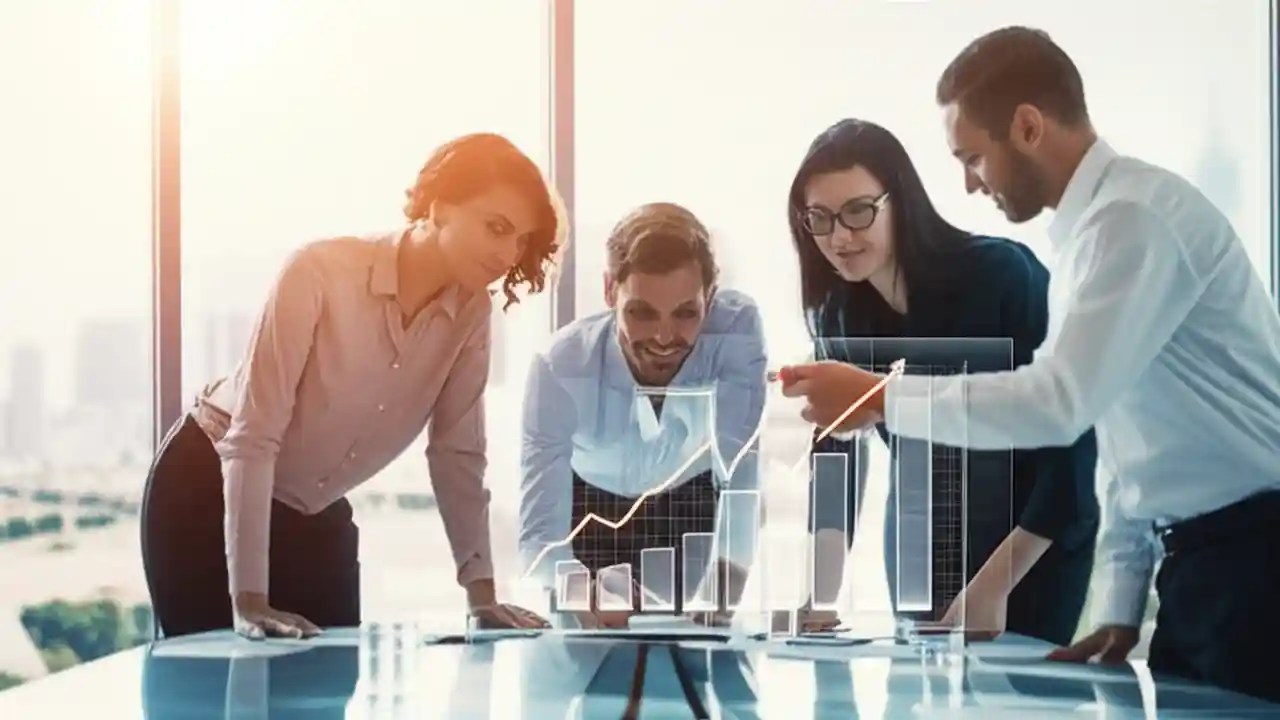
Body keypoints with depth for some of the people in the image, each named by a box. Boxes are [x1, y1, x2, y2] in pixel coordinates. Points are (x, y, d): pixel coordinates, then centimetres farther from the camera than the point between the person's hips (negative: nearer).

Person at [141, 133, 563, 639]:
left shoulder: (470, 312, -9)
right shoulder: (321, 273, -27)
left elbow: (458, 453, -3)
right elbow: (252, 437, -29)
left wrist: (482, 592, -10)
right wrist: (249, 601, -33)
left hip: (317, 519, 5)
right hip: (209, 490, -5)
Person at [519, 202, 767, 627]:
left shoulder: (738, 328, -36)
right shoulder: (560, 367, -36)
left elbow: (740, 478, -35)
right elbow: (540, 532, -41)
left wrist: (729, 577, -52)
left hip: (696, 503, 1)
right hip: (590, 505, 0)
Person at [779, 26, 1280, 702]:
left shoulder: (1135, 216, -17)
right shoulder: (1090, 233, 13)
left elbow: (1058, 404, -26)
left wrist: (879, 396, -18)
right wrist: (1120, 603, 15)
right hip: (1196, 559, 9)